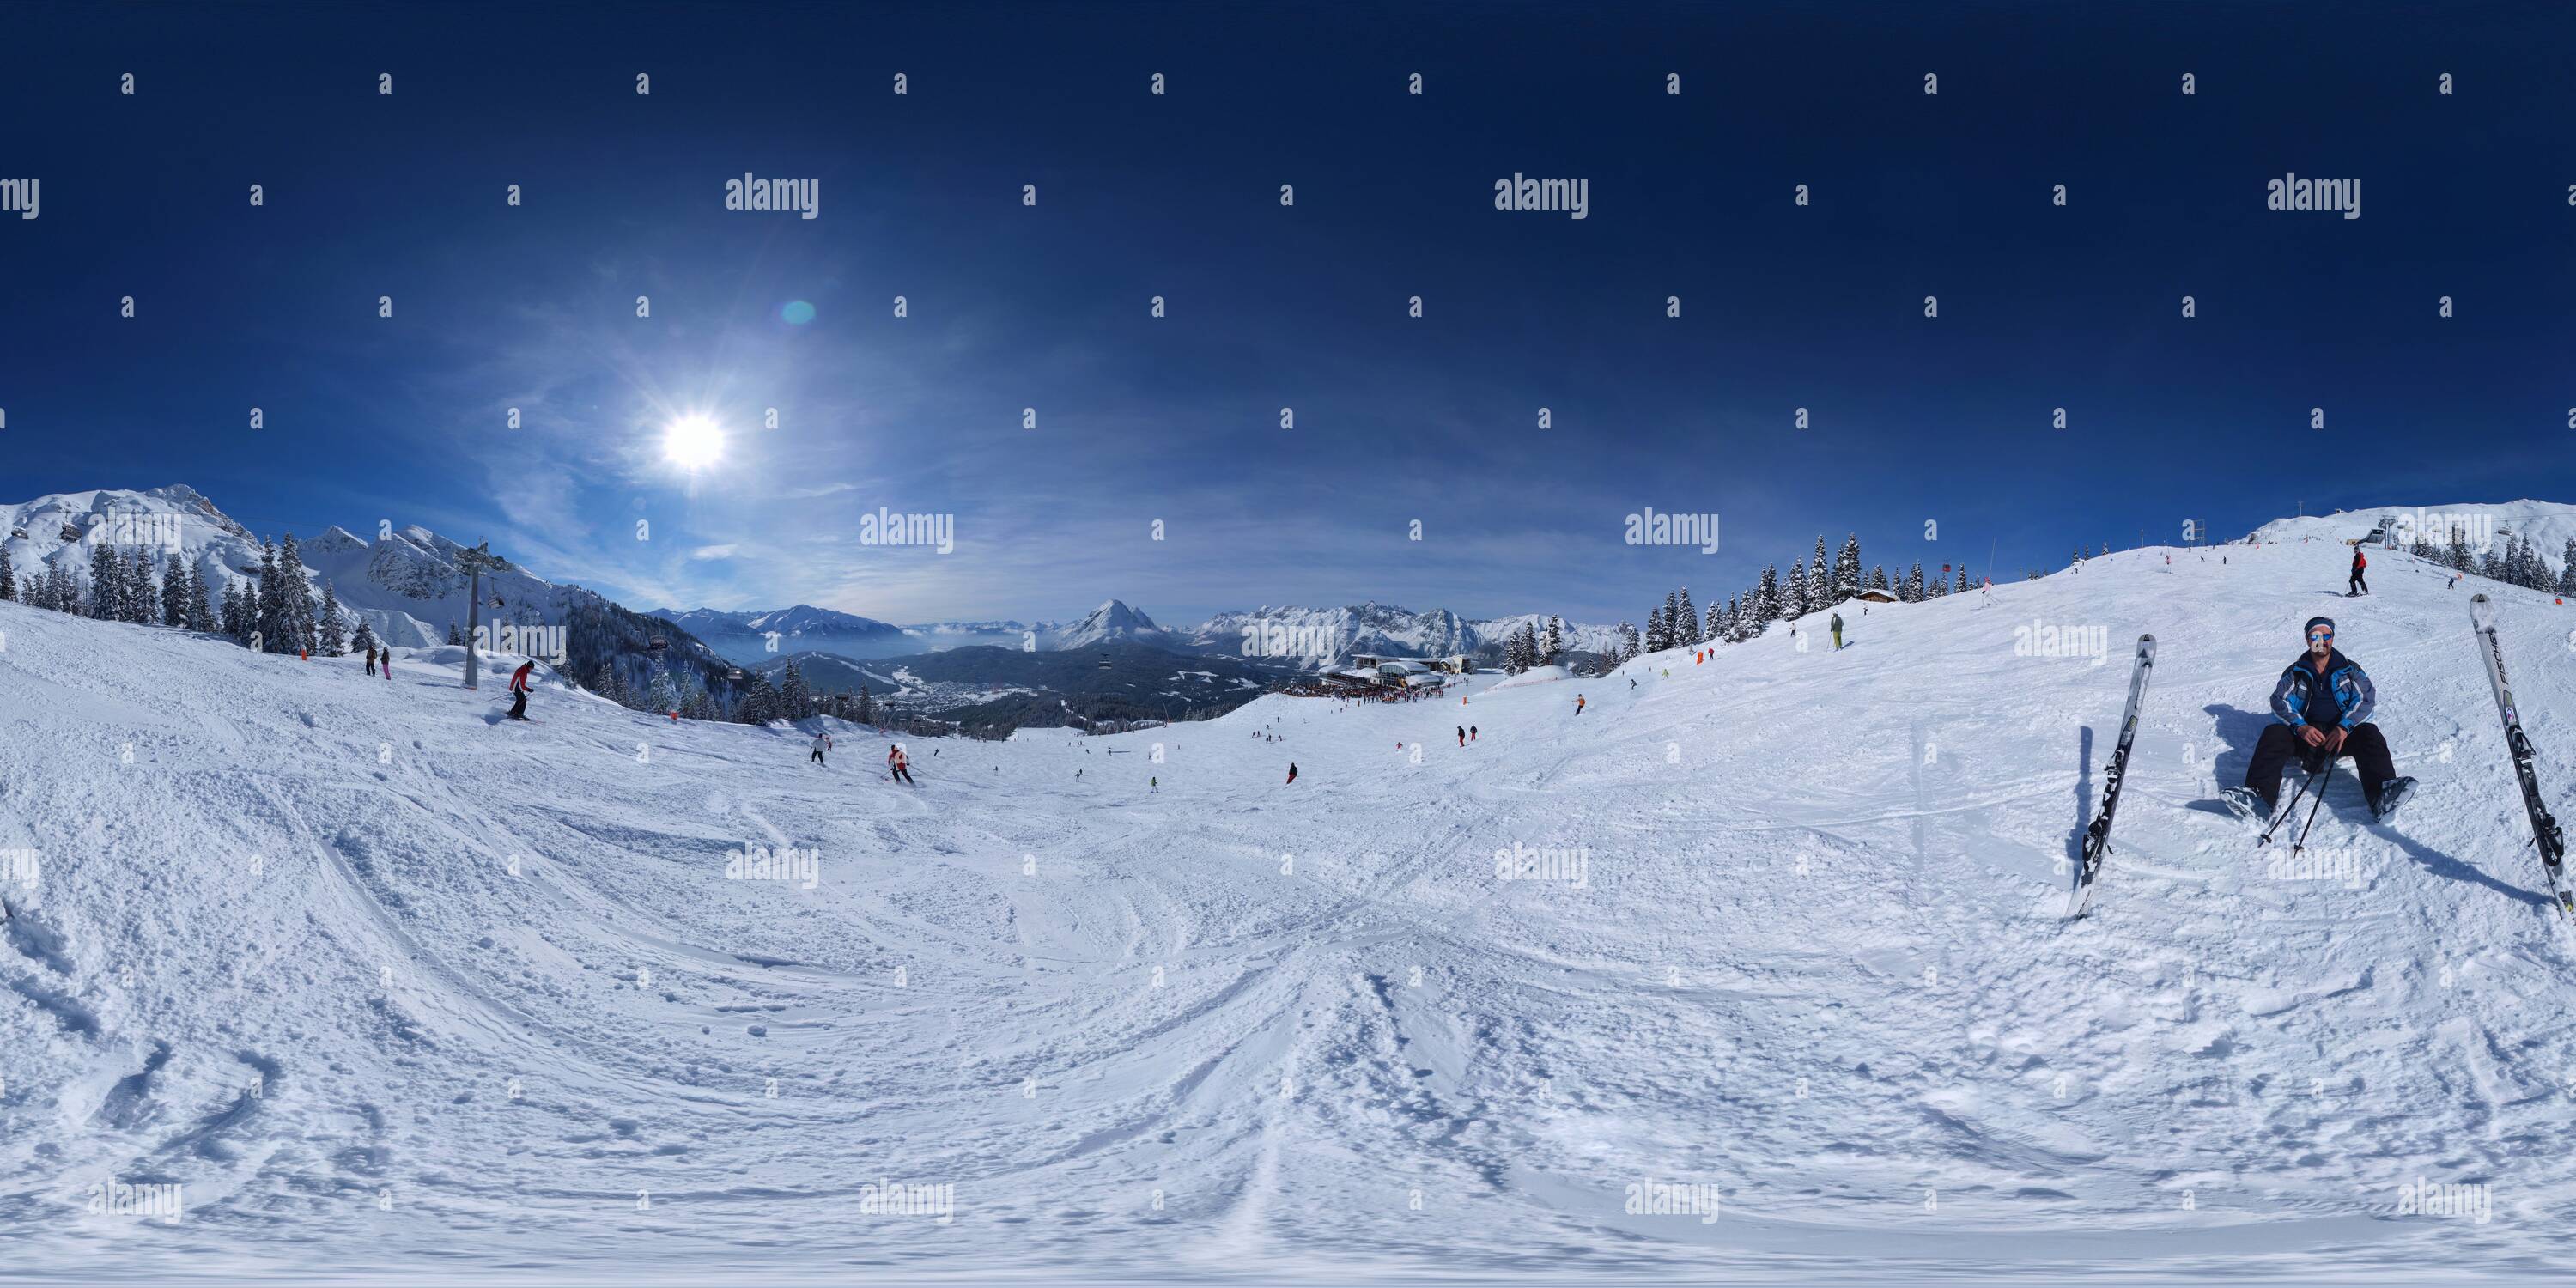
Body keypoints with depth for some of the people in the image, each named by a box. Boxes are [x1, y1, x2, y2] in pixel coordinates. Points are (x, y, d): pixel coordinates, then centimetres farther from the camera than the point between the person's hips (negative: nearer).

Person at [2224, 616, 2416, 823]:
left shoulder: (2350, 669, 13)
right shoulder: (2295, 672, 14)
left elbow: (2366, 698, -1)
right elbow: (2280, 701, 1)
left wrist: (2344, 727, -20)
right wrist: (2300, 727, -20)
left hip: (2341, 734, -1)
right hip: (2305, 734, 1)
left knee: (2369, 734, -32)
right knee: (2273, 733, -28)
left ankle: (2382, 797, -57)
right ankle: (2261, 795, -51)